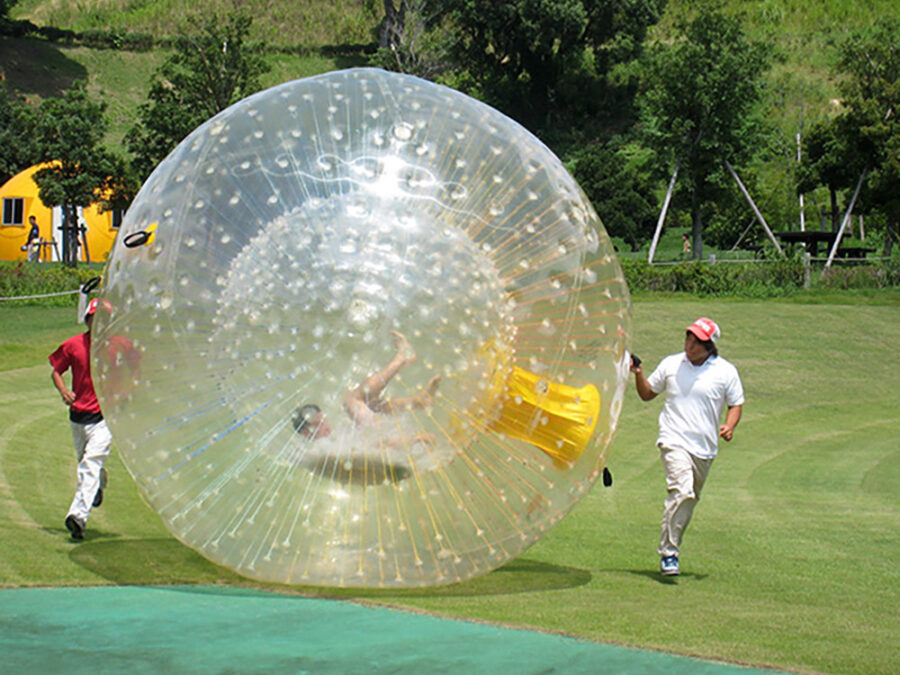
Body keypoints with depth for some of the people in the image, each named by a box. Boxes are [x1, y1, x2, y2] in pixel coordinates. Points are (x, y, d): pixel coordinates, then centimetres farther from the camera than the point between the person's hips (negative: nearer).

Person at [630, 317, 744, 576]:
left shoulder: (725, 371, 2)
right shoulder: (671, 364, 5)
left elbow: (736, 404, 10)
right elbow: (647, 394, 16)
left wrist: (729, 426, -9)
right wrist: (639, 374, -3)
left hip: (705, 447, 2)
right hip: (675, 441, -2)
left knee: (690, 499, 11)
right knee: (681, 492, -22)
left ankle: (671, 548, 29)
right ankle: (668, 552, -18)